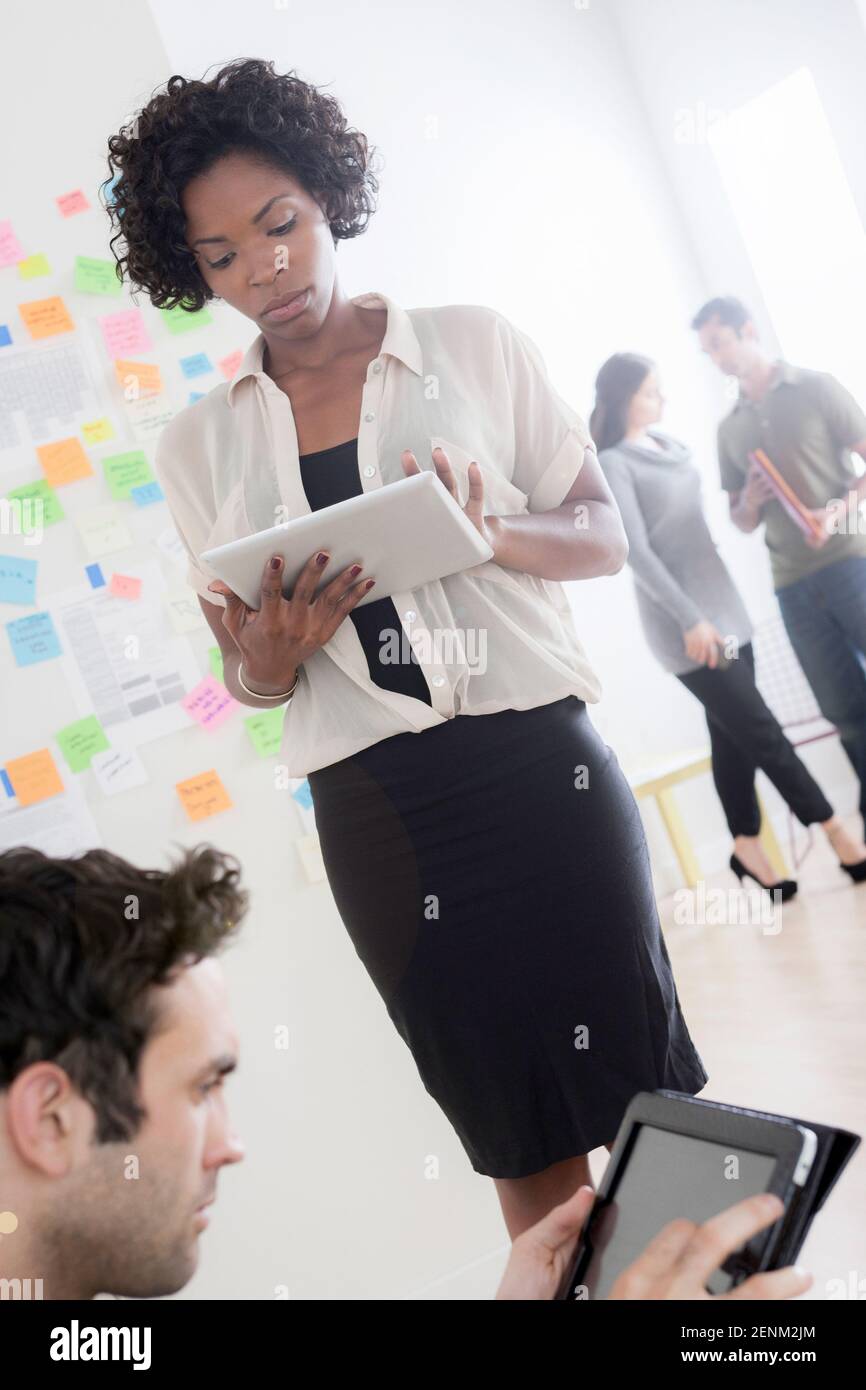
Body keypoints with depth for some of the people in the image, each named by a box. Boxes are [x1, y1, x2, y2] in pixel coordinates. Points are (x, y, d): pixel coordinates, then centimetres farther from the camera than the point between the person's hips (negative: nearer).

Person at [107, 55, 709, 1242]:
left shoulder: (475, 343, 3)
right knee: (524, 1144, 12)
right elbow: (252, 683, 10)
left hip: (540, 767, -1)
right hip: (377, 815, 2)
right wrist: (270, 651, -14)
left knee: (649, 1085, 7)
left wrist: (490, 530, -17)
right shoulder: (198, 444, 8)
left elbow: (605, 537, 3)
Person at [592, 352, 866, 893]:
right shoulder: (613, 465, -11)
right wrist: (689, 619, -21)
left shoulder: (667, 442, 12)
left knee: (734, 736, 9)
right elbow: (637, 552, -17)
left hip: (723, 605, 7)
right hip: (686, 623, -7)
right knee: (762, 733, -4)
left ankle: (748, 845, 18)